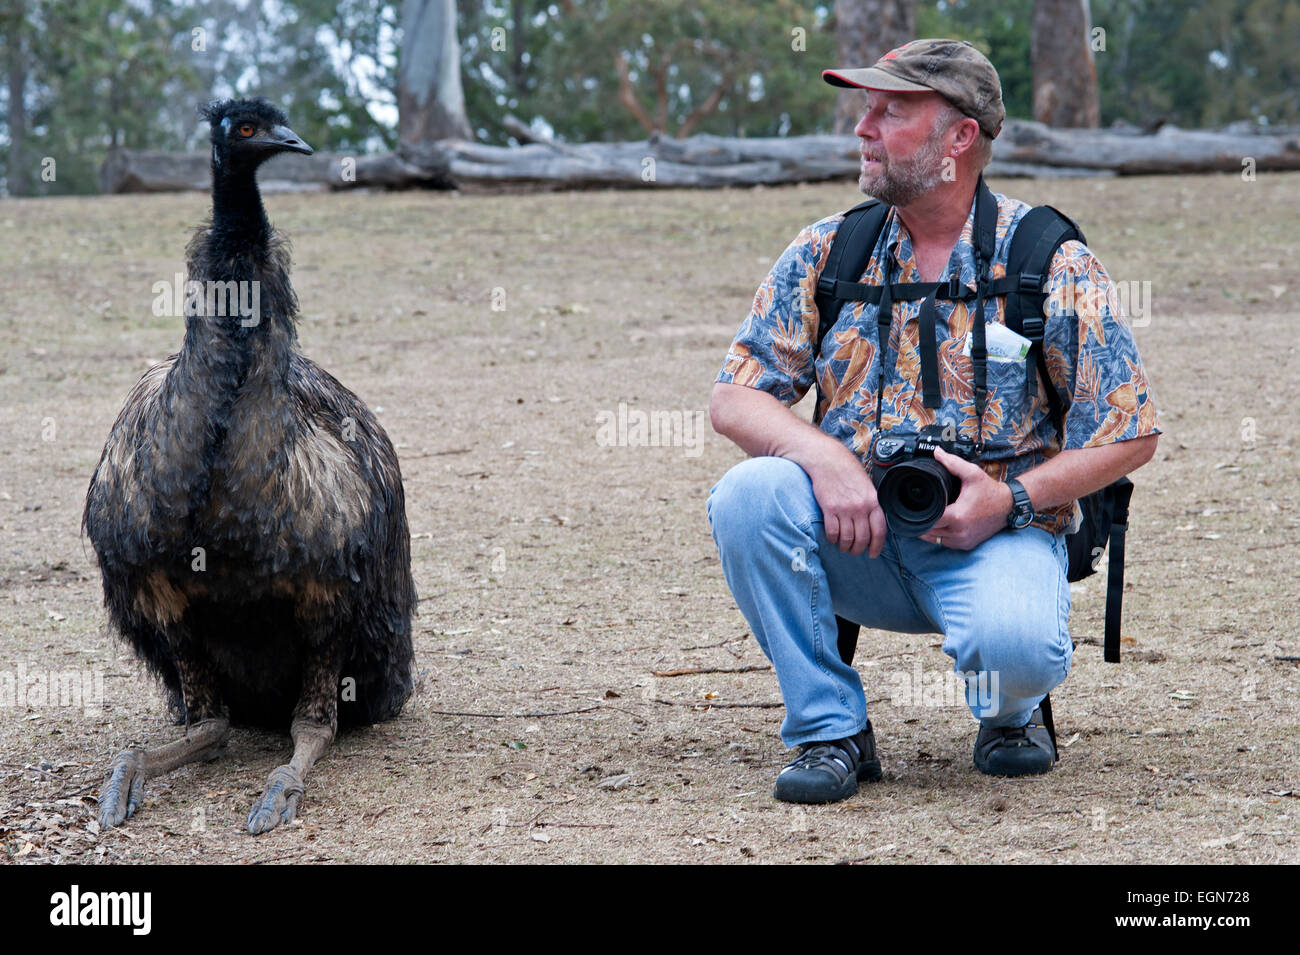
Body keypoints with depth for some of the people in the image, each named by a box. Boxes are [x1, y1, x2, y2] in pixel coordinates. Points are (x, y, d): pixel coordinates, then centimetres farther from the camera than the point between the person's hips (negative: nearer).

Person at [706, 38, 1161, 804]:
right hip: (855, 539, 3)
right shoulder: (825, 253, 6)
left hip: (994, 537, -3)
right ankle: (831, 730, -11)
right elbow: (735, 398, 2)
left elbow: (1131, 433, -2)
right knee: (749, 493, -27)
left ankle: (1010, 712, 6)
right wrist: (825, 457, -19)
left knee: (1014, 642, -36)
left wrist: (1012, 499, -16)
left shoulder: (1052, 265, -3)